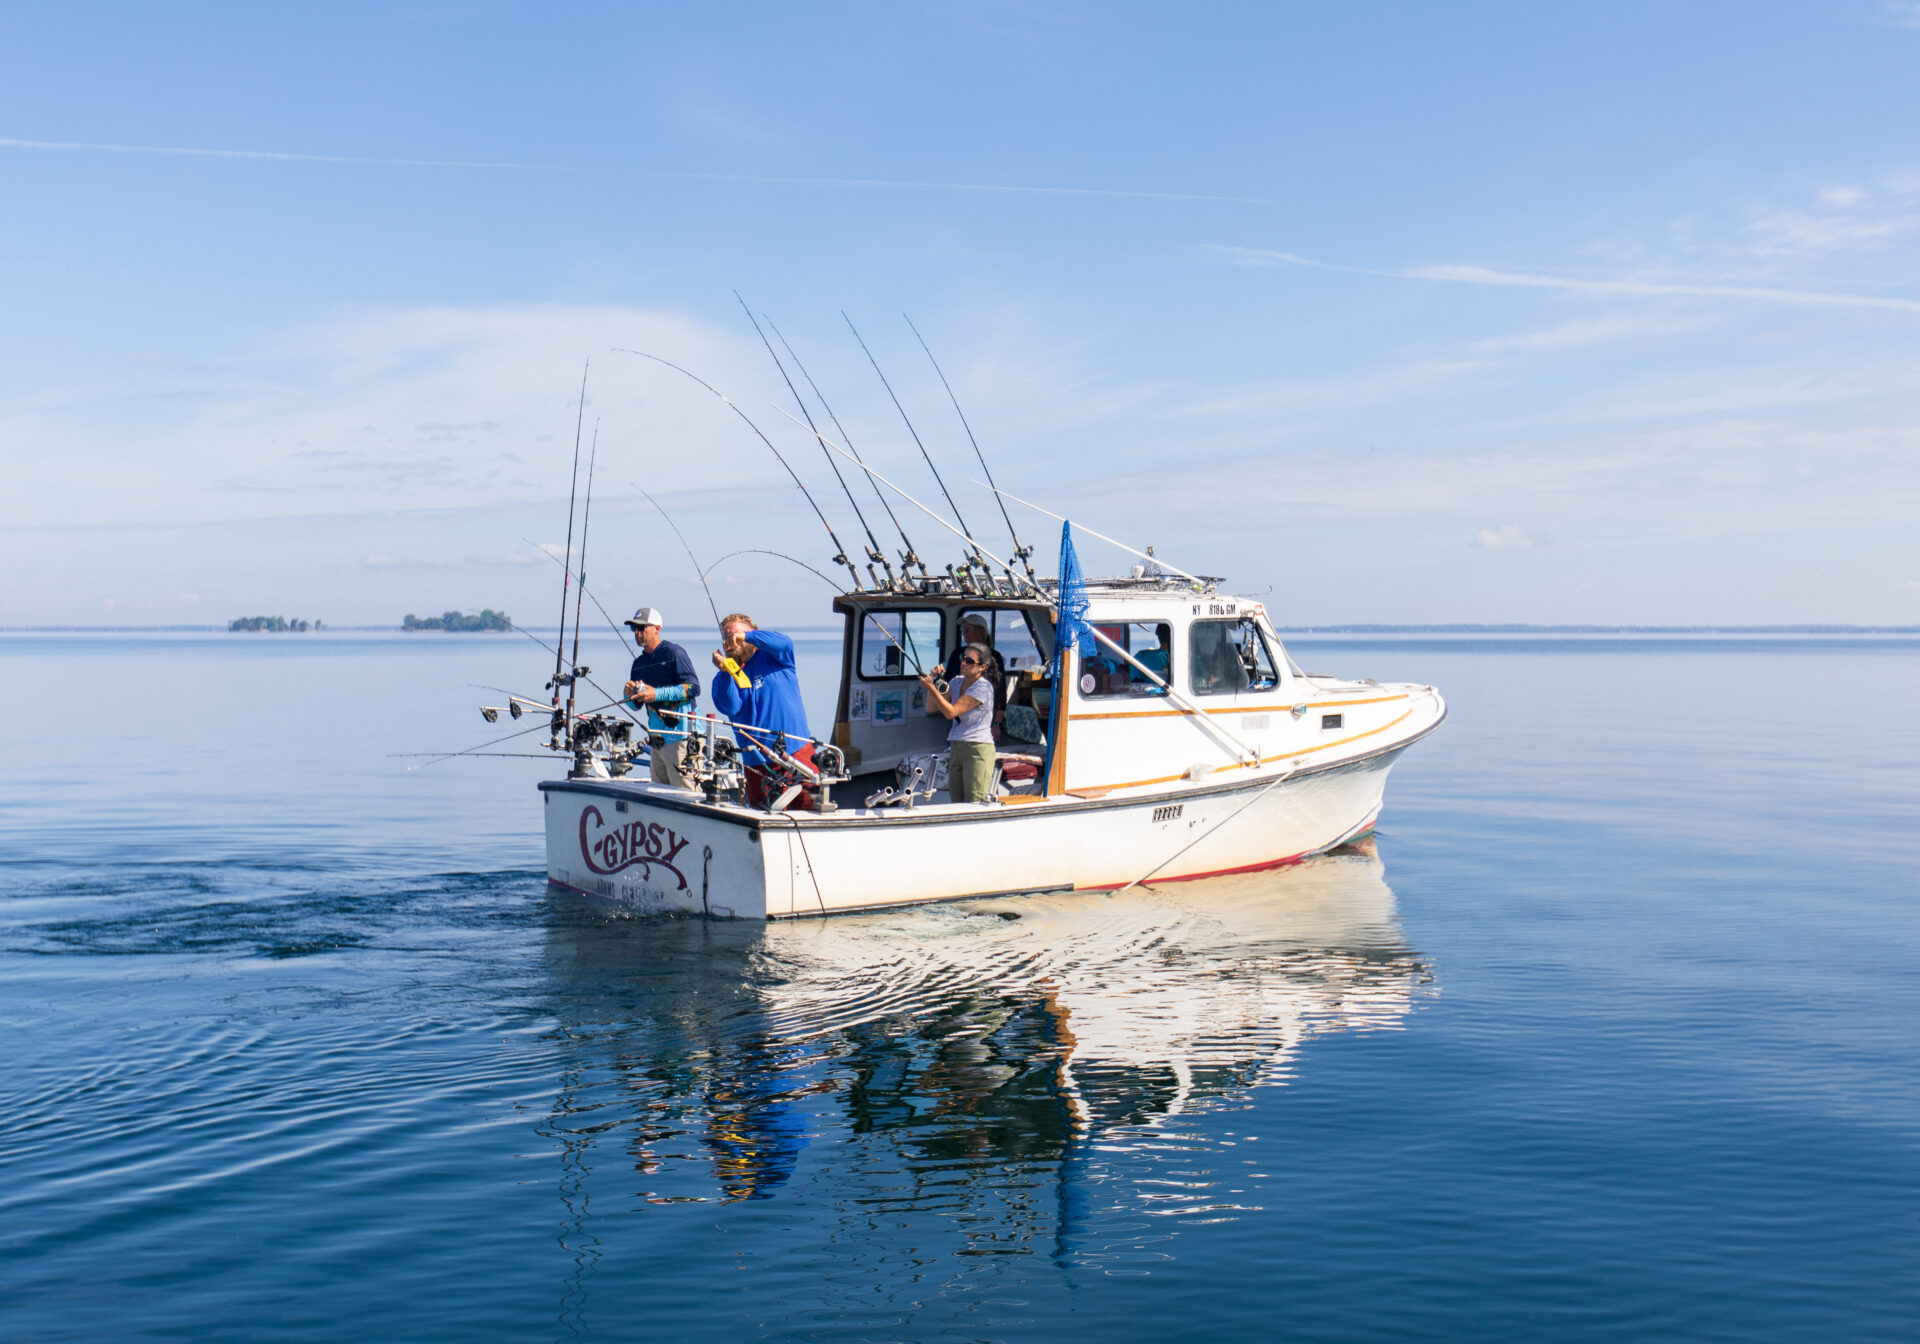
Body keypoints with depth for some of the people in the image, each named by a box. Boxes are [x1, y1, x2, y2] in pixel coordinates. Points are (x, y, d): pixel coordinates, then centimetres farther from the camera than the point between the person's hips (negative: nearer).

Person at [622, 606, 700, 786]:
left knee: (684, 792, -11)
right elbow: (635, 705, 21)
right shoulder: (639, 663, 17)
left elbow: (694, 688, -14)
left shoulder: (673, 652, -6)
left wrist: (657, 693, -18)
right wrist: (629, 694, -2)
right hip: (657, 738, 8)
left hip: (679, 735, -8)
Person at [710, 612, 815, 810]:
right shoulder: (724, 678, 11)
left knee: (812, 807, -6)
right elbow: (730, 707, -8)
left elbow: (784, 643, -16)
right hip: (758, 763, 2)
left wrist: (747, 636, -27)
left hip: (798, 751, -2)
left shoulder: (771, 656, 7)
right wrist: (725, 672, -20)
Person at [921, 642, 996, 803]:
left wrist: (931, 688, -19)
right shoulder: (957, 682, 12)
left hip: (977, 749, -8)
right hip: (956, 748, 8)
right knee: (957, 805, 6)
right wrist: (934, 680, 0)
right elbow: (931, 708, 11)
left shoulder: (983, 687, -13)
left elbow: (951, 712, -16)